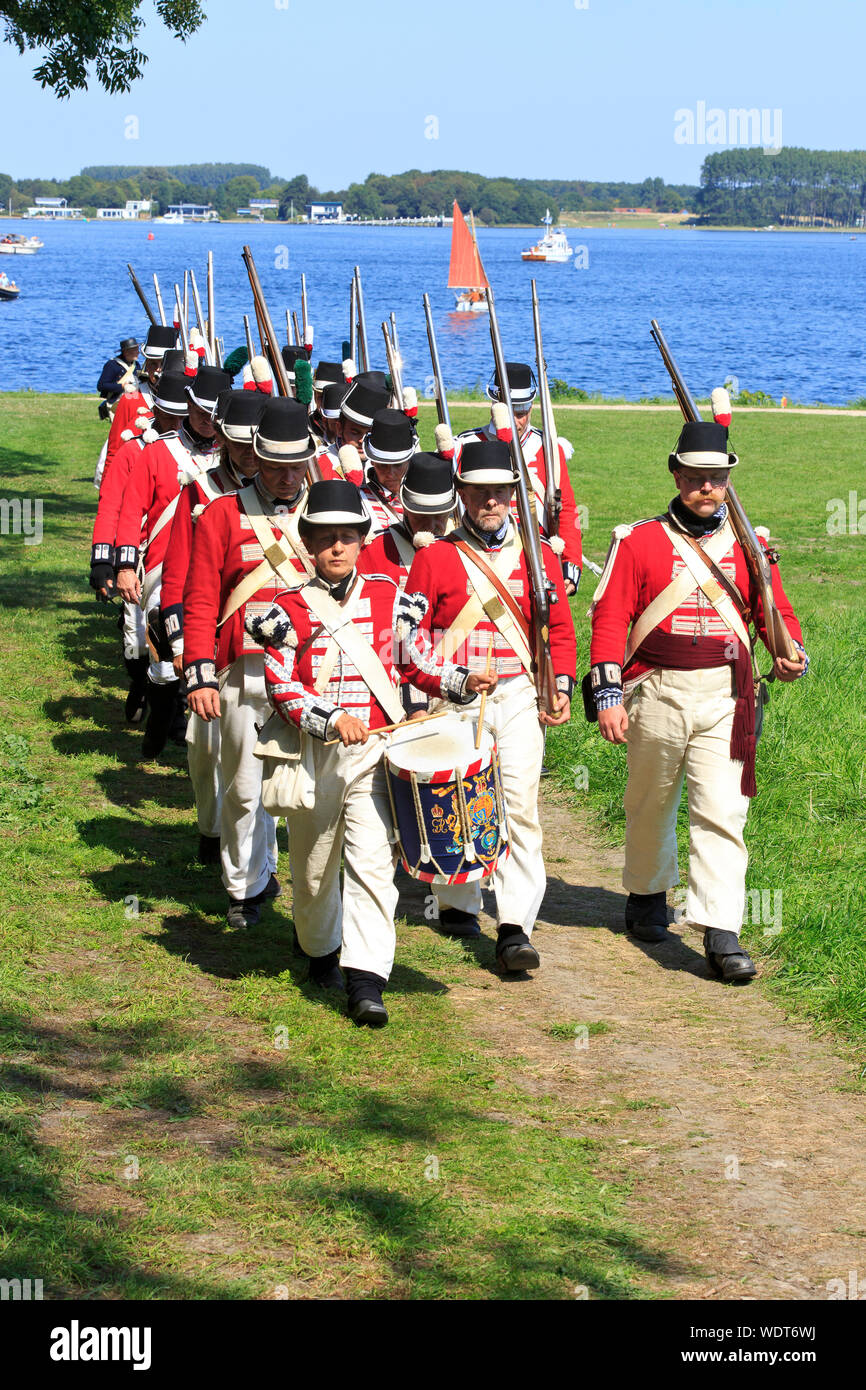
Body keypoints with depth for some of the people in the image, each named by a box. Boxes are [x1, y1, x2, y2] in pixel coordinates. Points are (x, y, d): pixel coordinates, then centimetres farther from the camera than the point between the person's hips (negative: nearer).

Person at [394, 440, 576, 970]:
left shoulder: (539, 556, 8)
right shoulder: (434, 557, 0)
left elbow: (561, 628, 16)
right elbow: (409, 635, -3)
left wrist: (562, 689, 7)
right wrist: (457, 682, -14)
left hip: (520, 696, 1)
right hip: (455, 701, -1)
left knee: (521, 806, -10)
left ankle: (516, 928, -12)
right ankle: (458, 905, 31)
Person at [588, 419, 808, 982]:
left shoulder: (747, 545, 9)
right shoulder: (639, 541, 2)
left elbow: (776, 610, 12)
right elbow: (610, 618, -2)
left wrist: (791, 655, -9)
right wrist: (608, 694, -10)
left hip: (725, 697, 0)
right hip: (657, 695, 0)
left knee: (722, 811, -9)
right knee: (651, 805, 15)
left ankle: (722, 935, -12)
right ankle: (647, 898, 40)